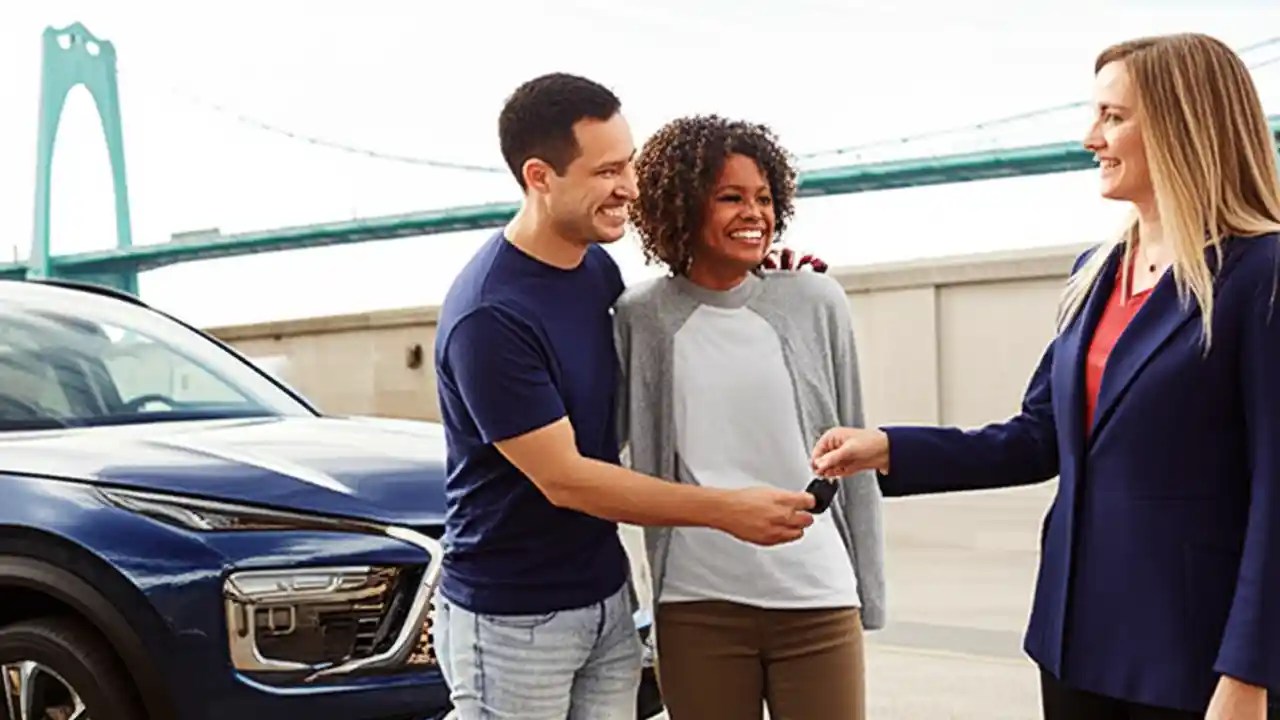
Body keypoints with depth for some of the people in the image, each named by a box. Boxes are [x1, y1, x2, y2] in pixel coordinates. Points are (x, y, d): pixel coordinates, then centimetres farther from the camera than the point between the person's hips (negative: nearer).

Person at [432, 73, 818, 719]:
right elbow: (563, 479, -20)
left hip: (608, 597, 7)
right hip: (511, 621, -7)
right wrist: (726, 510, -19)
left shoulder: (597, 267, 2)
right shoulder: (487, 315, -22)